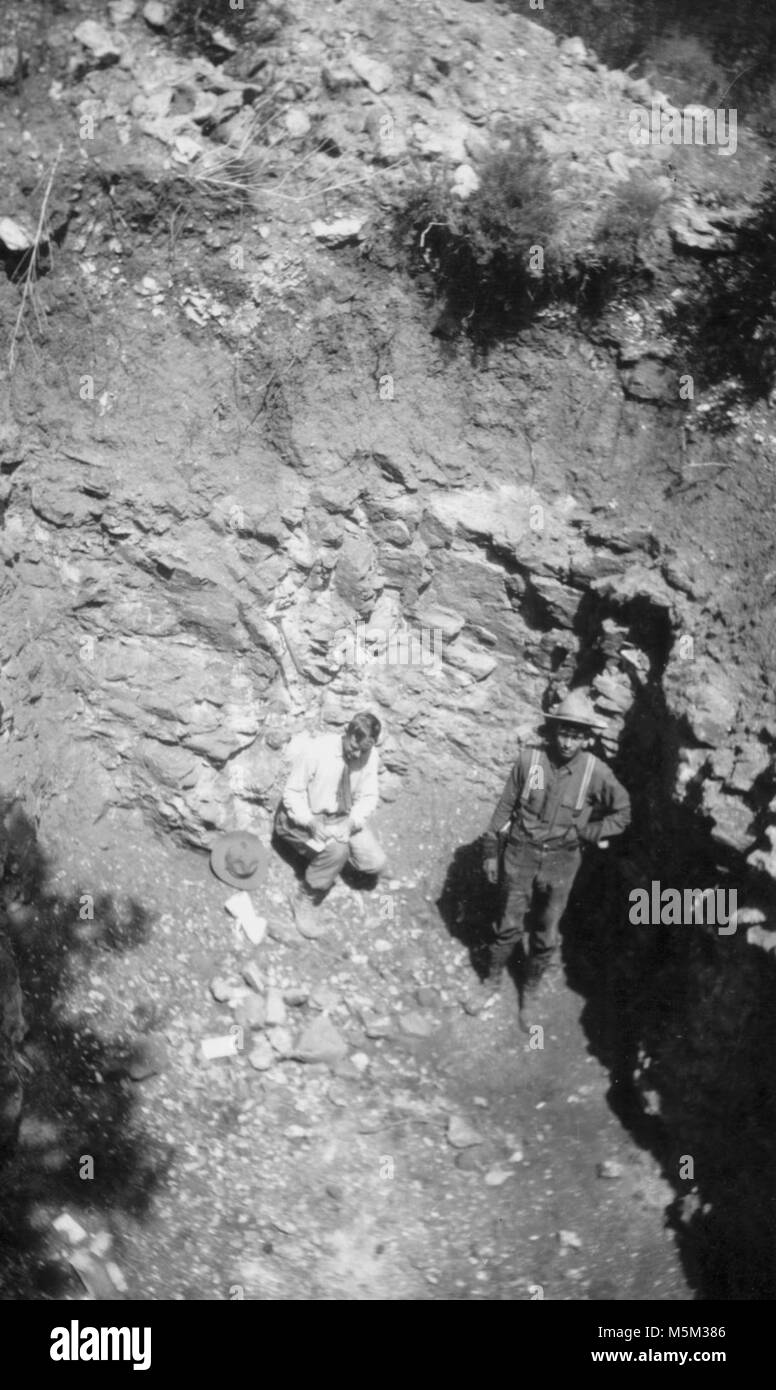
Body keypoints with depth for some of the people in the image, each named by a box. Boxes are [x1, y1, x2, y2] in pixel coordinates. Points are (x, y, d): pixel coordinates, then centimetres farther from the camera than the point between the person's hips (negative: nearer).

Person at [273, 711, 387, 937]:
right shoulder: (316, 750, -25)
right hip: (306, 818, -5)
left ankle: (327, 862, 16)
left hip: (343, 818, 5)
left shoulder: (370, 755, -12)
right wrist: (310, 822, -32)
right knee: (336, 849, -33)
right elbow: (292, 792, -17)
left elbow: (367, 798, -3)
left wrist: (351, 823, -23)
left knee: (375, 863, -11)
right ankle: (305, 901, -11)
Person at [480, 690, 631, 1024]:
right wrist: (490, 850, 1)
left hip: (561, 862, 1)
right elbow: (505, 806, -3)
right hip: (520, 856, 0)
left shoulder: (596, 772, -13)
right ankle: (493, 981, 35)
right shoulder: (530, 759, -13)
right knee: (510, 926, 12)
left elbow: (622, 812, 1)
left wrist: (588, 833, -10)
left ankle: (530, 991, 35)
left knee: (546, 938, 13)